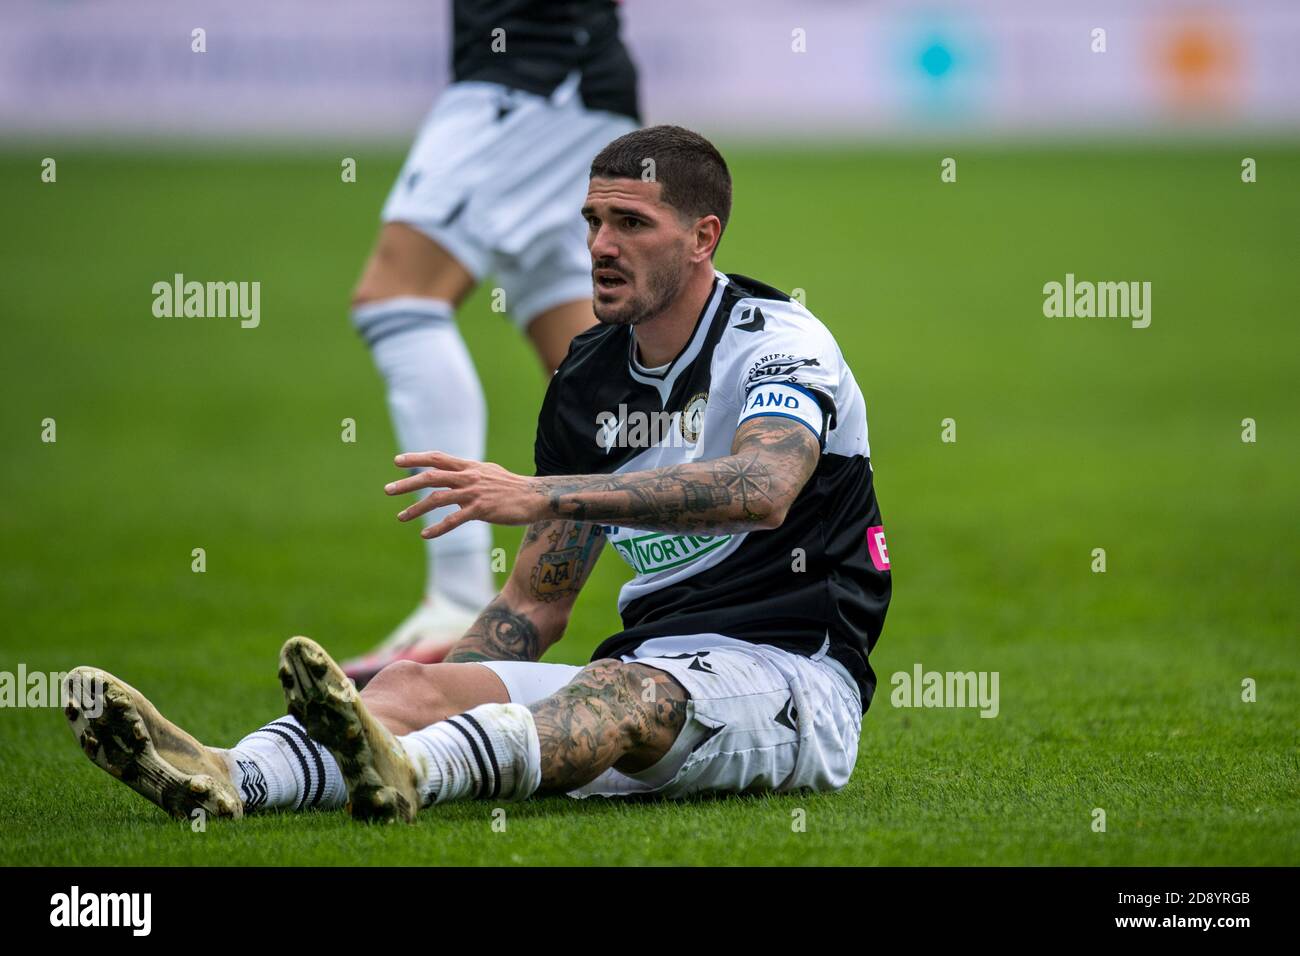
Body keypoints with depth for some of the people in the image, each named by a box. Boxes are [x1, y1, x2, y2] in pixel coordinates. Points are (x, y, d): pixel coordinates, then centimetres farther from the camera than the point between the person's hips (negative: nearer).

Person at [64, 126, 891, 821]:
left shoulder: (780, 339, -6)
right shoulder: (588, 380, 15)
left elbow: (761, 488, -30)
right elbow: (538, 601, 19)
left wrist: (544, 496, -38)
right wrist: (448, 685, -2)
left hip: (794, 679, -6)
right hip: (642, 669, 6)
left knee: (632, 695, -40)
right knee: (419, 684, -19)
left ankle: (402, 774, -69)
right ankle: (224, 780, -50)